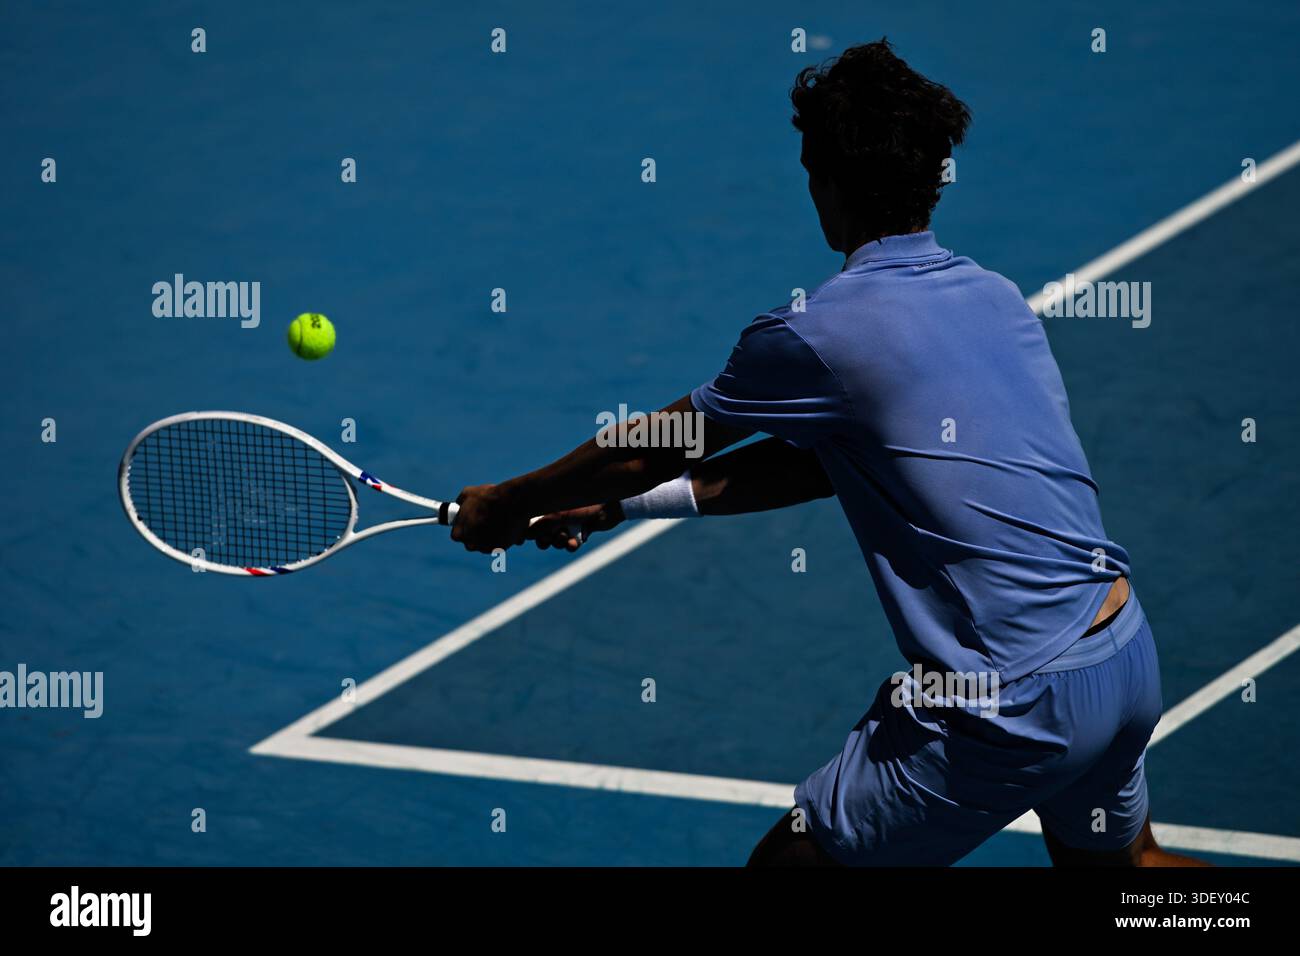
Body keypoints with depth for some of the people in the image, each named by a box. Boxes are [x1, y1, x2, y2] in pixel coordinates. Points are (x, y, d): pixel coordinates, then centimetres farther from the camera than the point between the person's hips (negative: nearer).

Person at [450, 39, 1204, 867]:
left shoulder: (822, 333, -12)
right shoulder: (998, 298, 10)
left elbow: (655, 448, 3)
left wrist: (505, 506, 20)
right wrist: (622, 502, 20)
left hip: (1015, 706, -7)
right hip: (1133, 659, 8)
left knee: (791, 859, 7)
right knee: (1120, 860, 32)